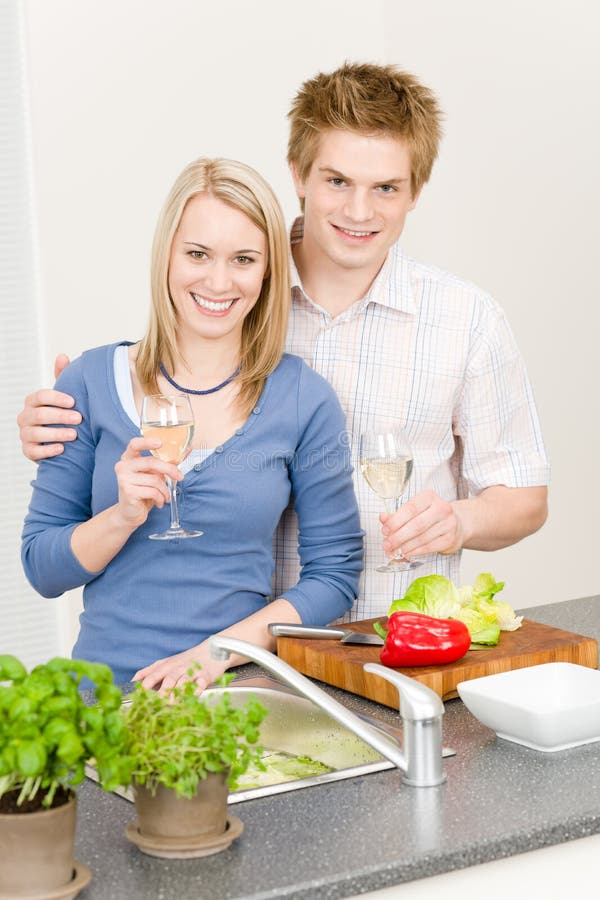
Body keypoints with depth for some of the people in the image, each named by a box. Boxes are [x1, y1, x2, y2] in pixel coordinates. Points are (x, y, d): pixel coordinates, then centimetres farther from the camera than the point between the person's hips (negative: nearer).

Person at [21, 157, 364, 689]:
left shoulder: (305, 399, 1)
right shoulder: (92, 383, 3)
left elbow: (335, 573, 4)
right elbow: (42, 570, 6)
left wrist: (216, 653, -8)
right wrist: (124, 515, -13)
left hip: (235, 690, 0)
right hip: (104, 687, 1)